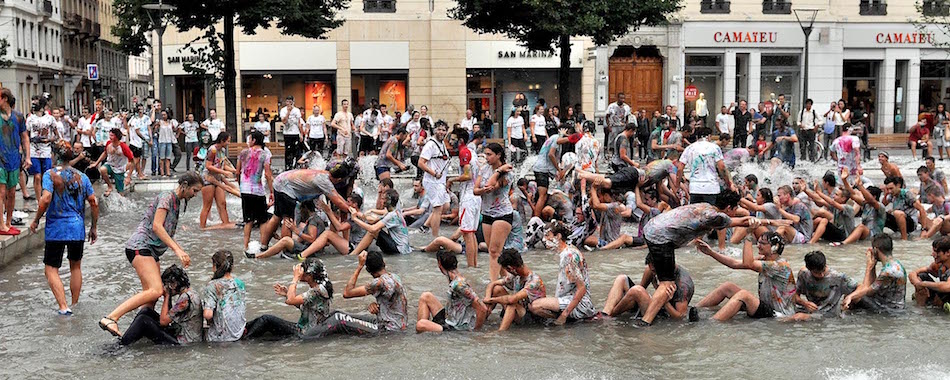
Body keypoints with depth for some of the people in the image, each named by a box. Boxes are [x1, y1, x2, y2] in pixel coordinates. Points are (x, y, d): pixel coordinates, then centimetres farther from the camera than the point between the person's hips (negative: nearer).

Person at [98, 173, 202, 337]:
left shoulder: (176, 202, 22)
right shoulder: (167, 197, -7)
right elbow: (157, 226, -18)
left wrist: (183, 252, 22)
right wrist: (177, 250, -23)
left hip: (151, 251, 11)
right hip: (140, 246, -11)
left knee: (152, 295, 4)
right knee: (156, 290, -24)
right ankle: (110, 318, -28)